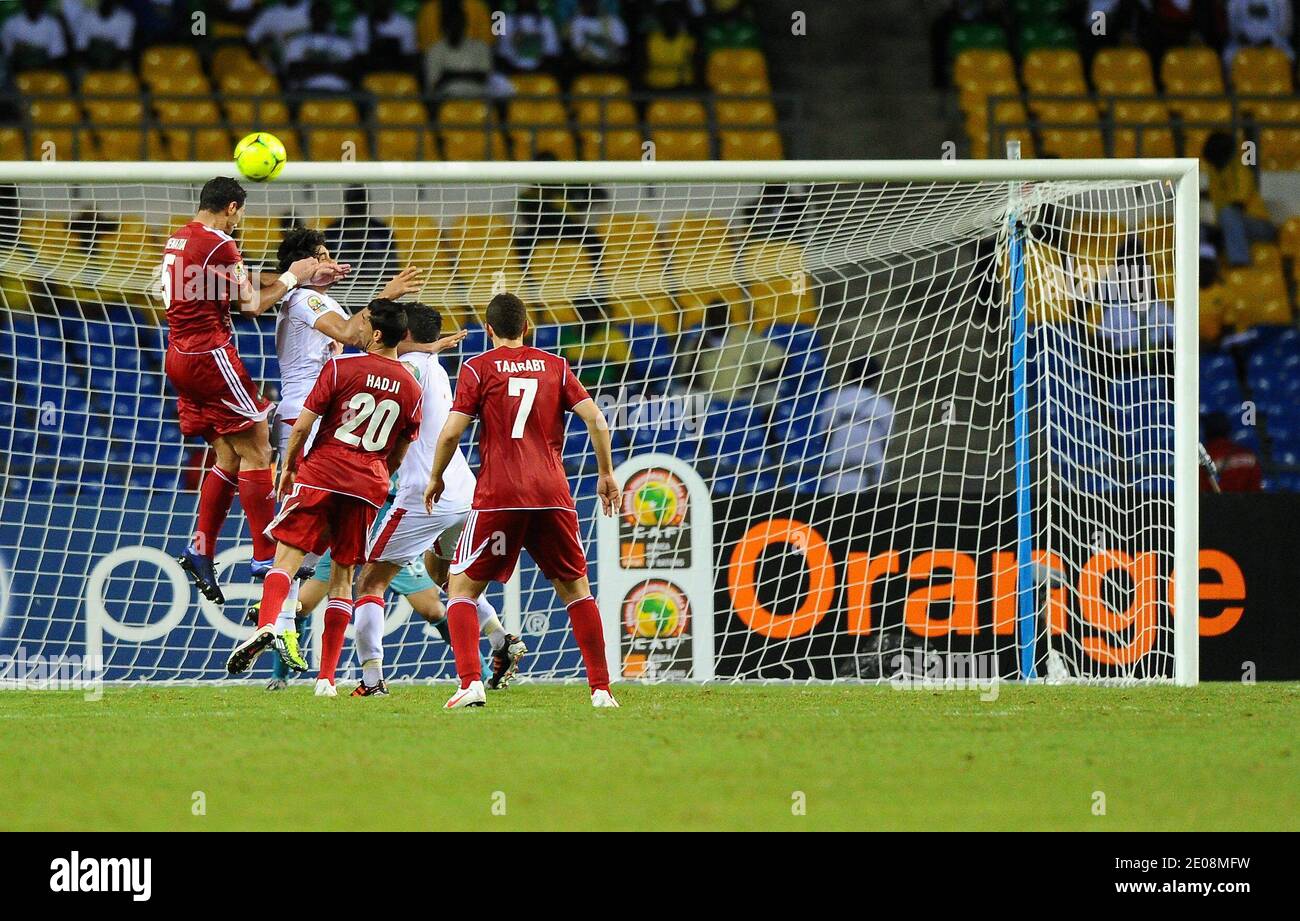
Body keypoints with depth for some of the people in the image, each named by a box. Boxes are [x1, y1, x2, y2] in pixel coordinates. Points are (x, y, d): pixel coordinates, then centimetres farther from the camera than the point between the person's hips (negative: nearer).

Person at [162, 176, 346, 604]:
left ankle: (200, 551, 10)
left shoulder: (178, 239, 14)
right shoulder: (219, 245, -13)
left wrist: (305, 276, 14)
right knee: (256, 450, -5)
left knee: (229, 458, 14)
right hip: (211, 355, -9)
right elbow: (252, 304, -10)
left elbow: (242, 282, 17)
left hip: (180, 357, 9)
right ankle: (265, 557, -7)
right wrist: (292, 277, 5)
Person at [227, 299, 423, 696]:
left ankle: (267, 624, -35)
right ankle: (326, 677, 6)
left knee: (288, 556, -6)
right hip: (368, 485, 3)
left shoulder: (341, 367, -5)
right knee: (342, 577, 9)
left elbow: (304, 424, -5)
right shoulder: (411, 388, 7)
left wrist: (289, 466, 9)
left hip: (321, 474, -3)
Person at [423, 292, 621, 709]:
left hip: (497, 496, -3)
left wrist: (435, 478, 11)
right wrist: (606, 475, 14)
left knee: (462, 587, 6)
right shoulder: (555, 366, 11)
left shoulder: (478, 368, 3)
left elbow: (451, 432, -4)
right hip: (552, 494, 3)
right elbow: (596, 420, 4)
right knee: (575, 589, 15)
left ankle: (471, 683, -12)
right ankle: (601, 688, 9)